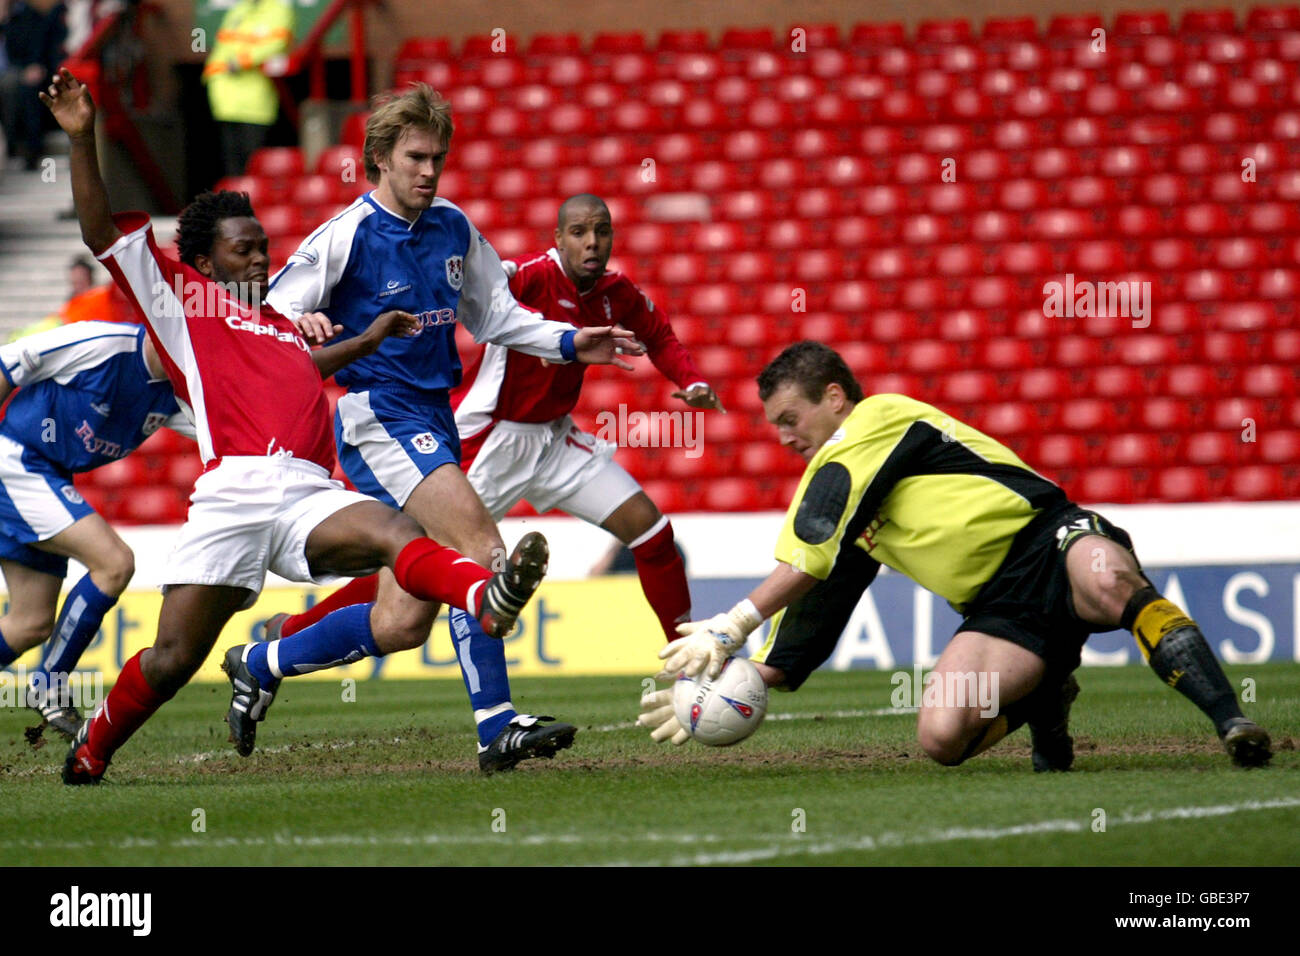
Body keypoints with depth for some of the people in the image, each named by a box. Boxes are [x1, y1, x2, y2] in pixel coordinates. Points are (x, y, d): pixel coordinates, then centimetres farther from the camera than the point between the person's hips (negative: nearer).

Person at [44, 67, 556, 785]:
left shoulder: (283, 327, 34)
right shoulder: (183, 300, 17)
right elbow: (103, 233, 9)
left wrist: (370, 339, 50)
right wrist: (81, 139, 1)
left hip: (313, 496, 4)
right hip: (231, 498, -4)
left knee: (397, 533, -29)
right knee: (173, 659, -6)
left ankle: (488, 597, -59)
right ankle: (87, 754, 19)